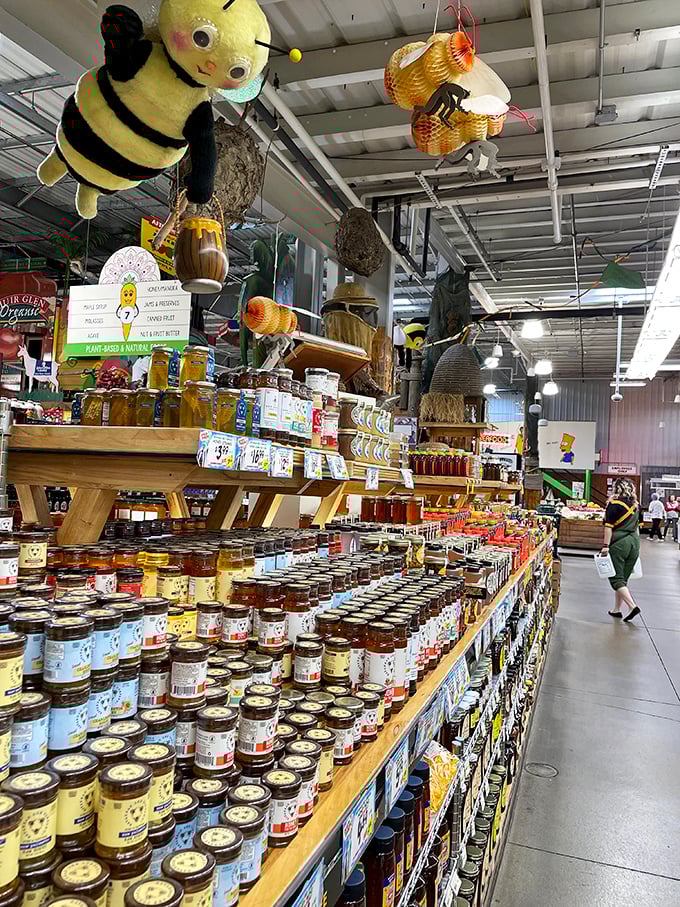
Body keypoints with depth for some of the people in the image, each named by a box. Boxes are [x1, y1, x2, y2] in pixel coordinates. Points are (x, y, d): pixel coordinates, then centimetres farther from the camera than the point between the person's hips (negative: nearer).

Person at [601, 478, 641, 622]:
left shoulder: (614, 504, -8)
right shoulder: (635, 505, 11)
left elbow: (609, 526, -12)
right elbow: (636, 526, 17)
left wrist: (606, 545, -11)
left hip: (619, 543, -6)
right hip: (634, 541, 6)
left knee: (616, 578, 0)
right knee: (623, 578, 13)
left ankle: (632, 606, -13)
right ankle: (617, 609, 18)